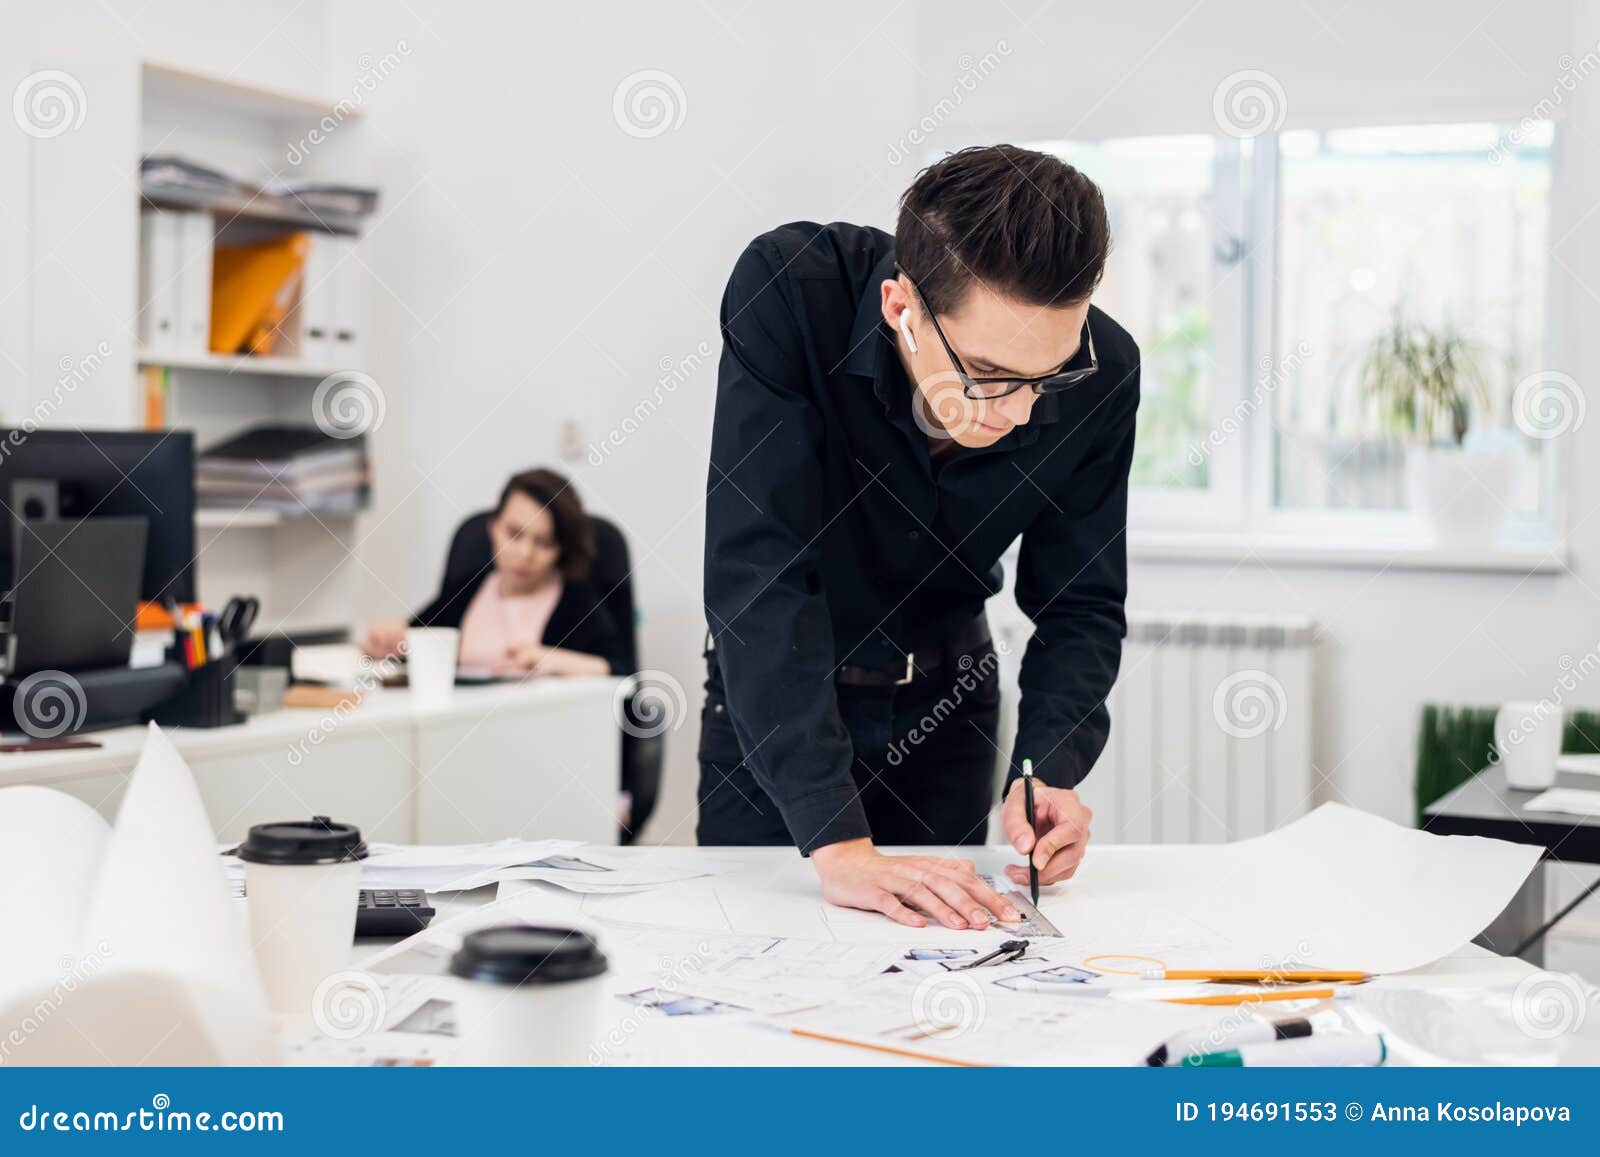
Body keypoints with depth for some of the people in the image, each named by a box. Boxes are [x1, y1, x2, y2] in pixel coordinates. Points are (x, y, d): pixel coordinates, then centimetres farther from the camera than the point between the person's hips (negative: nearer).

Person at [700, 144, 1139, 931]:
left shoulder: (1101, 373, -22)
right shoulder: (785, 296, -33)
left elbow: (1080, 605, -10)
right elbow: (760, 571, -37)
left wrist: (1049, 771, -29)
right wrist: (836, 846, -43)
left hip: (945, 700, 3)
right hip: (772, 697, -2)